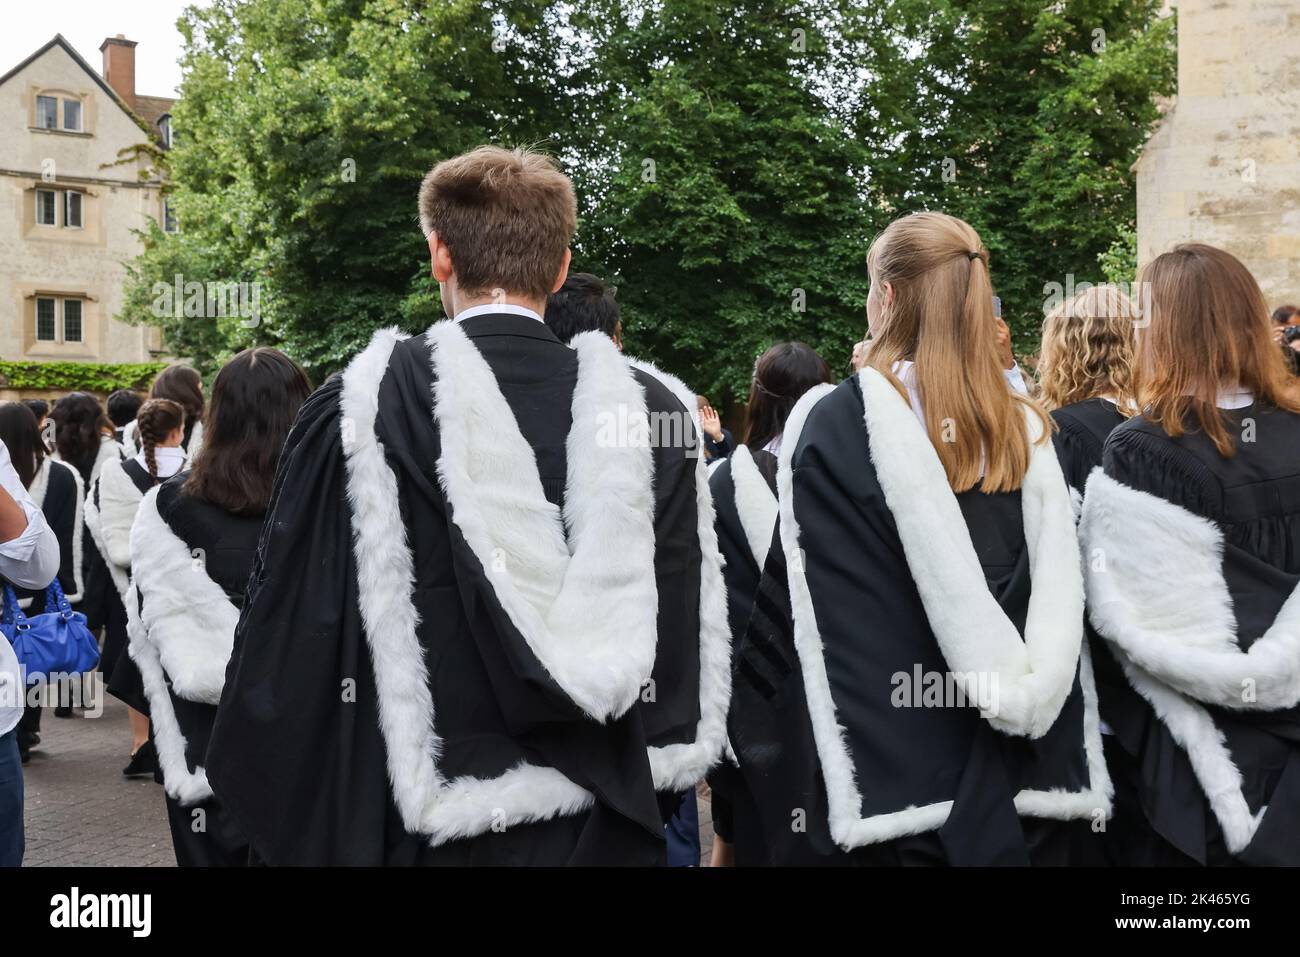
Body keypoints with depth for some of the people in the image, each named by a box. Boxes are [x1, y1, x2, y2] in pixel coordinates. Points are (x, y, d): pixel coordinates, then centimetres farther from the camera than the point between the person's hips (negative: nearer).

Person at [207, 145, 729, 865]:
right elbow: (693, 642, 2)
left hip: (428, 829, -2)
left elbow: (292, 640, -8)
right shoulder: (650, 412, -7)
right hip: (605, 829, 2)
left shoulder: (359, 409, -14)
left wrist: (286, 832, 5)